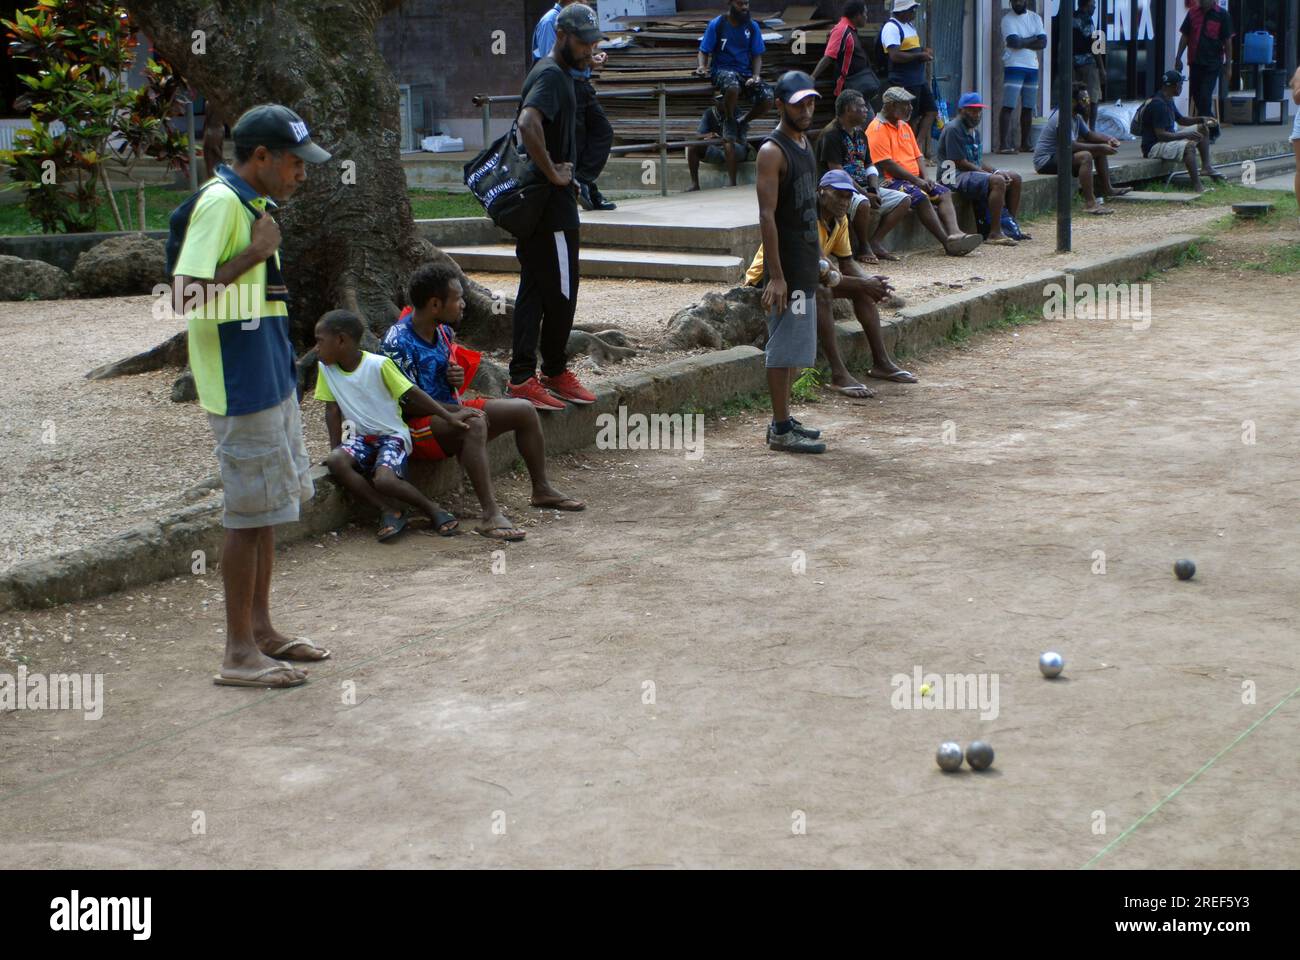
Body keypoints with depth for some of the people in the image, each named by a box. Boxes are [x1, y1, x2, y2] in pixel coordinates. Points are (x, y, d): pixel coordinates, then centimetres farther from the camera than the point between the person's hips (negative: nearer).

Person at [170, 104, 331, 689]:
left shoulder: (251, 204, 15)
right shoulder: (220, 203, -15)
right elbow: (186, 294, -24)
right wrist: (254, 254, -20)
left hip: (270, 381, 10)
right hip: (240, 388, -10)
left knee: (268, 509, 16)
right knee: (250, 514, -4)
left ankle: (260, 629, 27)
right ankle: (240, 652, 4)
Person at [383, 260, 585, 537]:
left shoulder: (443, 330, 4)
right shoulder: (399, 342, -21)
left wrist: (458, 378, -5)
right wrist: (458, 412, -22)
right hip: (417, 426, -9)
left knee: (524, 410, 3)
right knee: (474, 423, -38)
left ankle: (542, 490, 16)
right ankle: (491, 515, -43)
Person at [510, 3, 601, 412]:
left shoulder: (558, 73, 18)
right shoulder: (552, 75, -15)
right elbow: (528, 124, -32)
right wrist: (554, 174, -24)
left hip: (534, 205, 10)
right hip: (552, 207, -10)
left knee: (534, 289, 10)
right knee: (560, 290, -1)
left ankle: (522, 377, 12)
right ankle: (554, 372, 9)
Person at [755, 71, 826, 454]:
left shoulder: (804, 143, 14)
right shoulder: (773, 151, -14)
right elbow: (767, 215, -20)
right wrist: (775, 276, -24)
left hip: (806, 262, 9)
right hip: (787, 267, -9)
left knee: (794, 348, 14)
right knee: (785, 347, -6)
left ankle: (783, 419, 22)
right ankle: (781, 431, -2)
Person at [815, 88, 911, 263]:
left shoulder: (860, 134, 17)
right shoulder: (831, 134, -12)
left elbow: (870, 167, 18)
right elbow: (837, 173, -19)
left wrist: (874, 190, -3)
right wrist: (865, 194, -21)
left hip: (863, 188, 9)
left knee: (904, 200, -2)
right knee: (862, 203, -40)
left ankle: (875, 242, -7)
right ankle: (863, 247, -16)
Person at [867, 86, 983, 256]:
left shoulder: (904, 126, 21)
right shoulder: (878, 128, -8)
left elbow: (917, 156, 21)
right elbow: (886, 164, -16)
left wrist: (925, 179, 1)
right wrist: (916, 180, -15)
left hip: (914, 179, 9)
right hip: (892, 181, -9)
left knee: (944, 193, -12)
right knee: (921, 197, -31)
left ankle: (954, 233, -34)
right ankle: (948, 242, -34)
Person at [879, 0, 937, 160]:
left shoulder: (909, 25, 16)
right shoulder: (891, 27, -15)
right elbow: (895, 55, -25)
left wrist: (924, 51, 7)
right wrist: (920, 55, -19)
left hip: (919, 79, 10)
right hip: (904, 82, -10)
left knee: (931, 110, 8)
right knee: (911, 119, -2)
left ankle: (919, 145, 12)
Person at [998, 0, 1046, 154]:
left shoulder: (1035, 18, 12)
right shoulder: (1008, 19, -2)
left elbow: (1043, 43, 0)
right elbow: (1014, 42, -17)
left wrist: (1022, 43, -10)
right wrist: (1033, 39, -4)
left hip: (1032, 67, 5)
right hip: (1014, 66, -5)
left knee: (1028, 107, 9)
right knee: (1008, 106, -12)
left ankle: (1025, 143, 16)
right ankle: (1004, 144, -15)